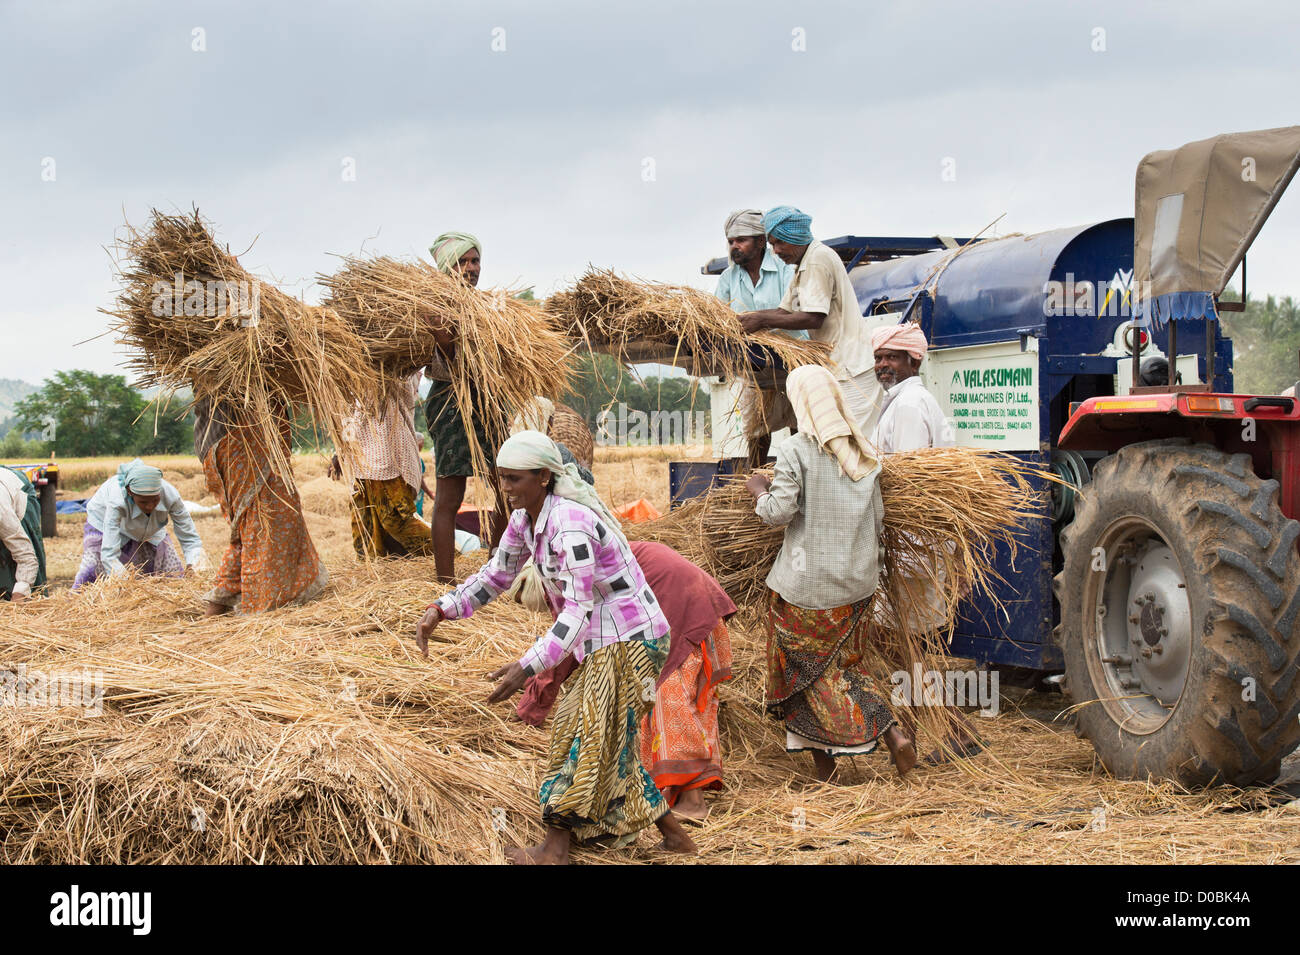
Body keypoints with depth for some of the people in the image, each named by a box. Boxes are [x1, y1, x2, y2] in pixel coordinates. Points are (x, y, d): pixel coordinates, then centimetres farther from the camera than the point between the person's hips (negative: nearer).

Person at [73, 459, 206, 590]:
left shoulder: (171, 496, -36)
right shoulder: (117, 501, -44)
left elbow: (189, 538, -27)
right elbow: (109, 554, -46)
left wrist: (191, 567, -45)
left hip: (151, 532, 3)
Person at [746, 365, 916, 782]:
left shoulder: (795, 451, -14)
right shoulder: (862, 453, 4)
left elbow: (778, 512, -16)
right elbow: (877, 516, 7)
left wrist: (759, 490, 4)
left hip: (807, 579, -5)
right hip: (856, 577, 5)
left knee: (805, 668, 9)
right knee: (850, 662, 19)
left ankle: (823, 766, 12)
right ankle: (892, 731, -1)